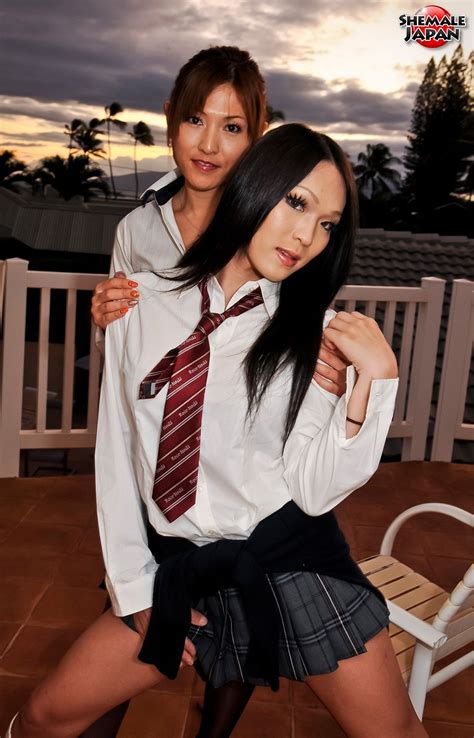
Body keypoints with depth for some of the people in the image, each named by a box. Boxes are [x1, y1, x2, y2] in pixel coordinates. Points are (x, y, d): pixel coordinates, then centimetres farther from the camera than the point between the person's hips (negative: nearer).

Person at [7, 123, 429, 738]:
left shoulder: (318, 331, -7)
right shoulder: (143, 305, -2)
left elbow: (315, 491, -12)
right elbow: (117, 450, 2)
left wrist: (372, 379, -23)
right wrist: (133, 587, 4)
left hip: (293, 560, -1)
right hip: (178, 570, 2)